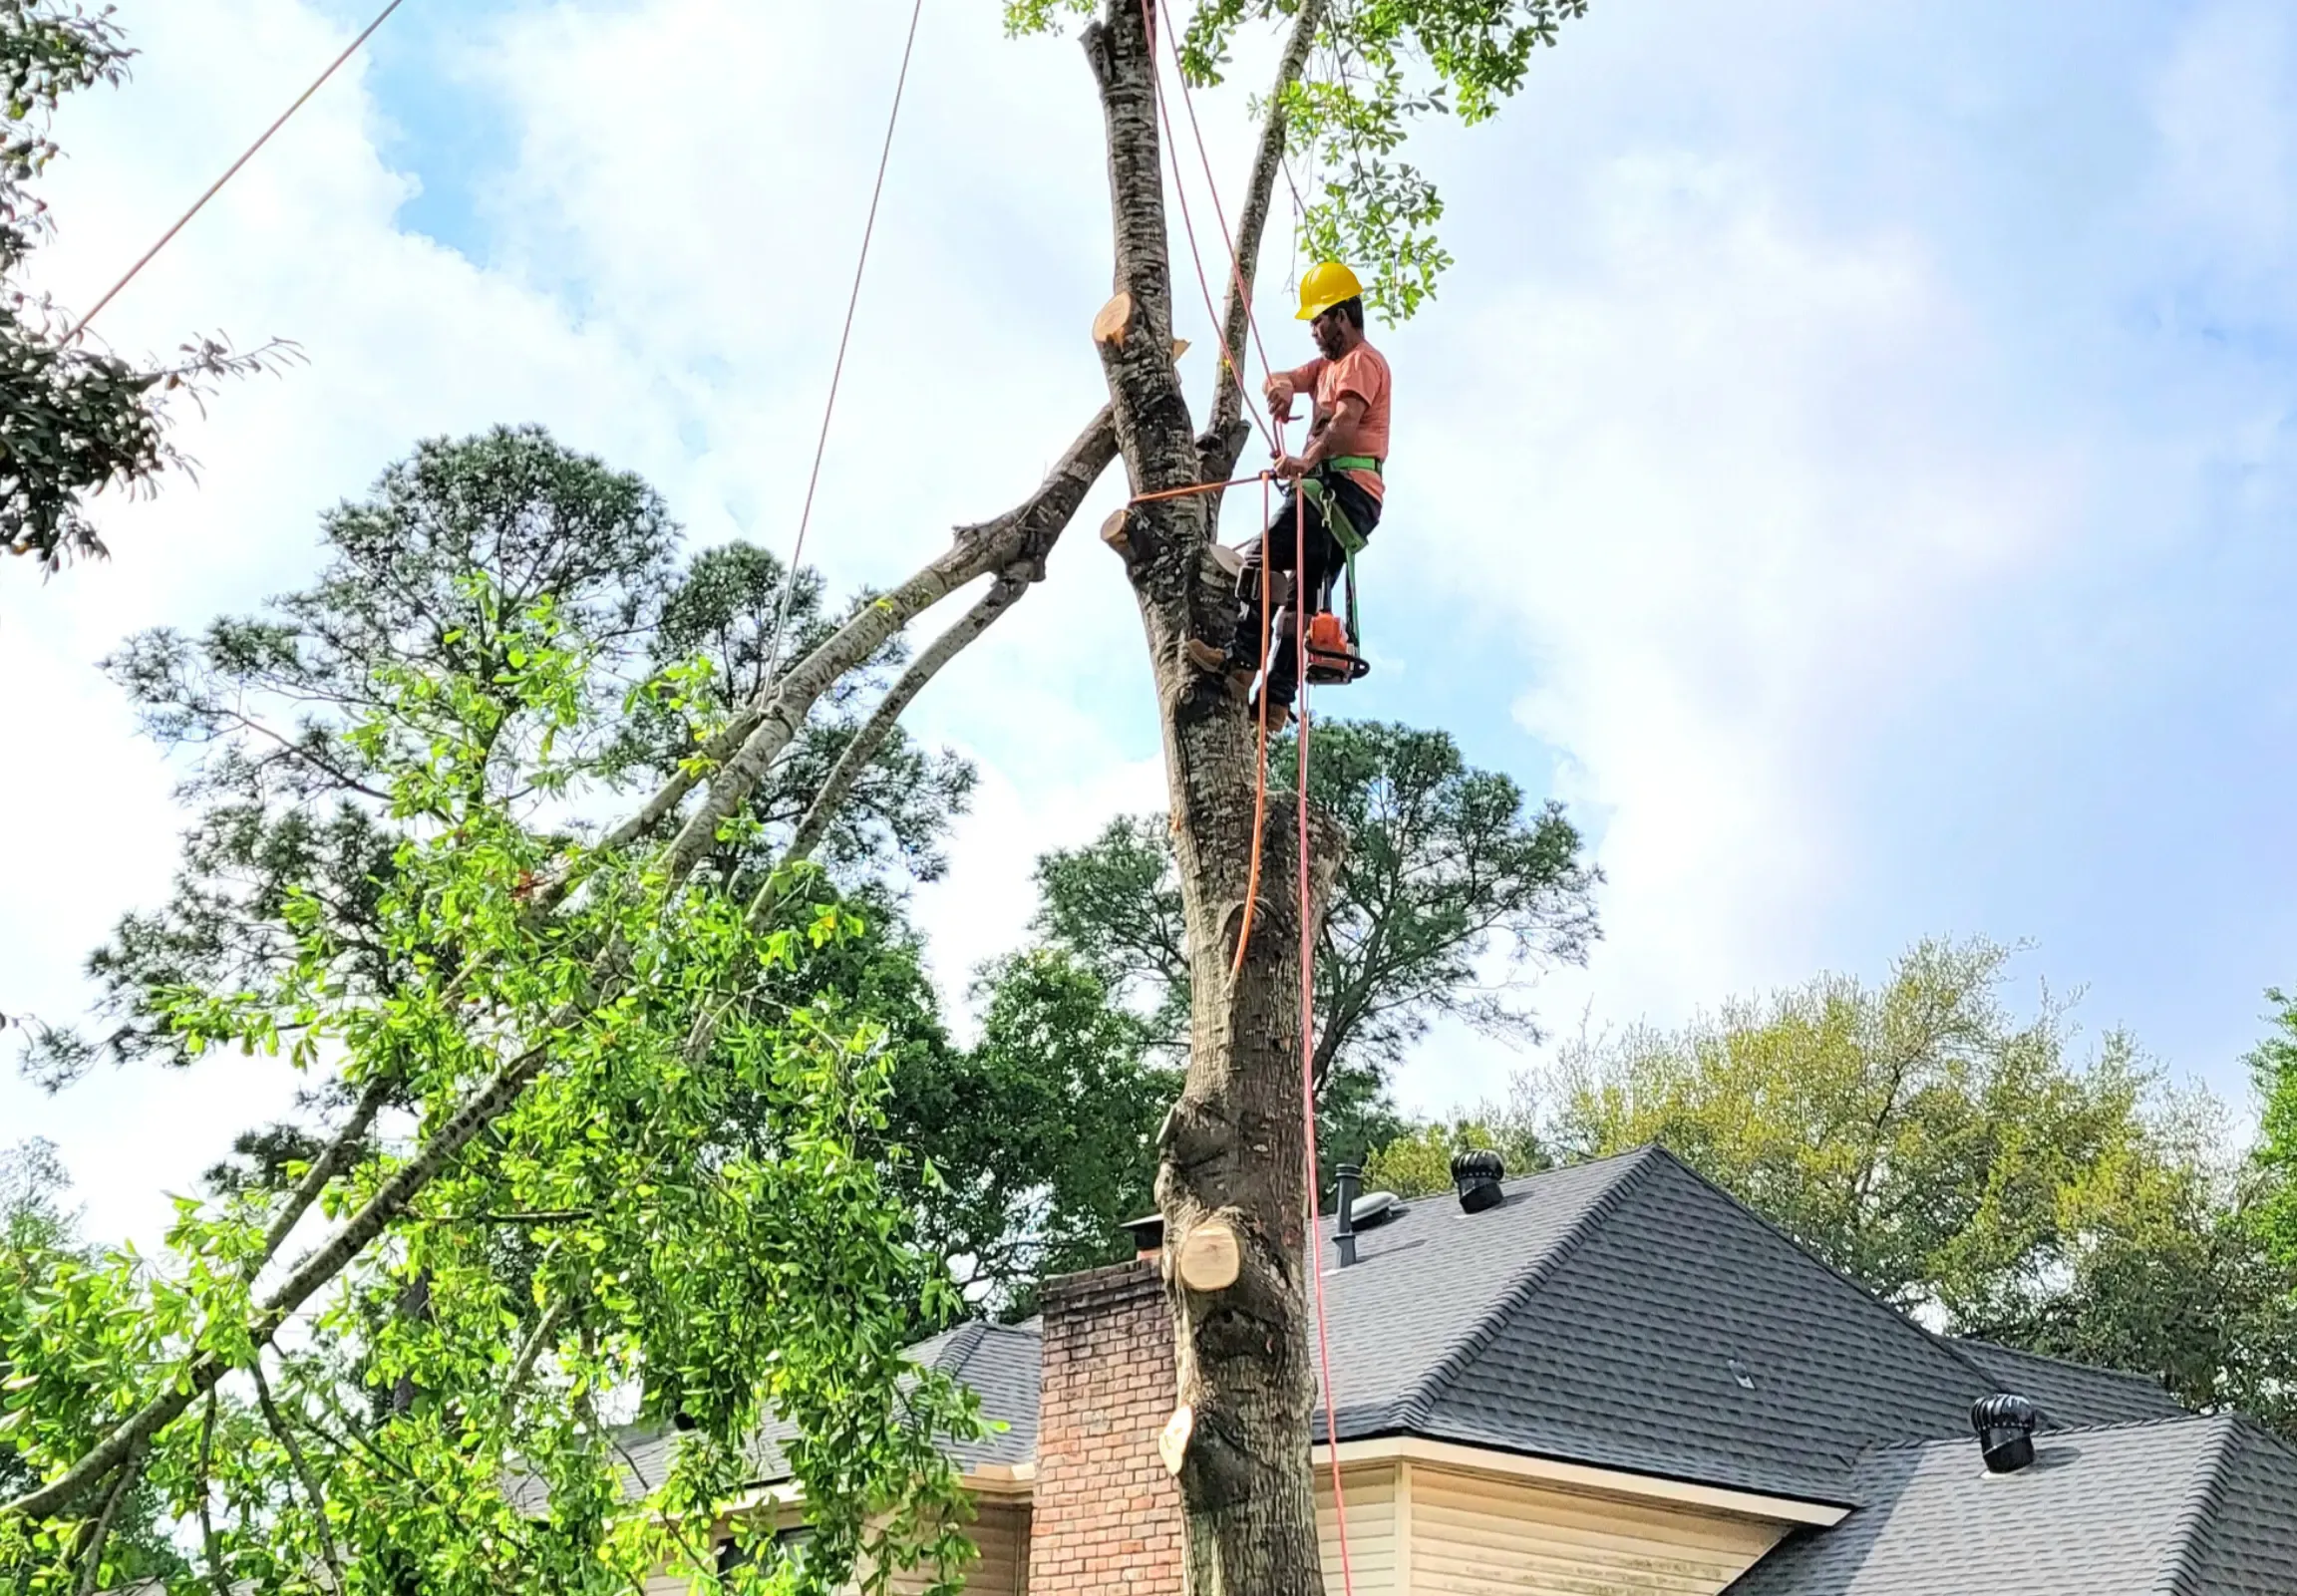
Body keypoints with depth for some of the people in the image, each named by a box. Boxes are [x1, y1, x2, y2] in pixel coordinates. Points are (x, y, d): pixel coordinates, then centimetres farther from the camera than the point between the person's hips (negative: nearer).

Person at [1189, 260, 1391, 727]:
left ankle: (1242, 660, -28)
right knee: (1305, 596, 4)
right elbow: (1277, 380, 20)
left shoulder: (1361, 360, -2)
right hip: (1335, 496, 10)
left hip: (1343, 489, -10)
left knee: (1261, 555, -22)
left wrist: (1308, 460, -29)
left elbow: (1346, 421, -19)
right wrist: (1284, 385, -4)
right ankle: (1276, 700, 1)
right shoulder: (1330, 364, 29)